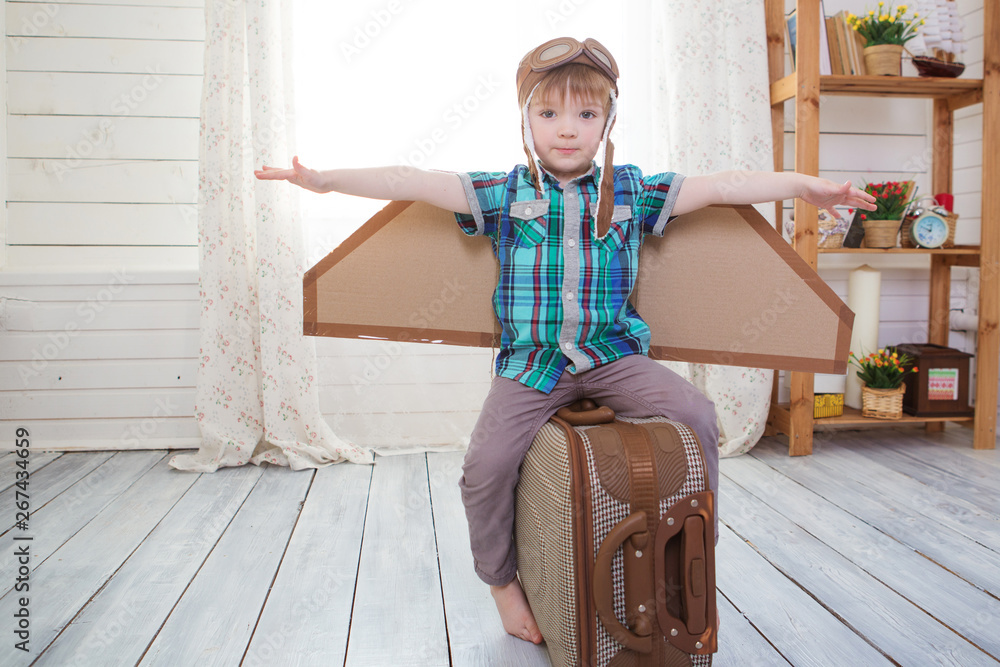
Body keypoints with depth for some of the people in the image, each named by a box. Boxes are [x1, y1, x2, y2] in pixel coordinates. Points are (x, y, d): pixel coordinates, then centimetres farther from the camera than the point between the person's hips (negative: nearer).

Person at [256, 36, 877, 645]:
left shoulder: (632, 192, 5)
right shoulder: (505, 193, 1)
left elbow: (719, 186, 2)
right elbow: (419, 182, -7)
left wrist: (802, 183, -5)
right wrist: (326, 179, -13)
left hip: (614, 354, 2)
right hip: (531, 361, -1)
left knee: (698, 414, -17)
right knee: (487, 464, -17)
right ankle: (502, 579, 14)